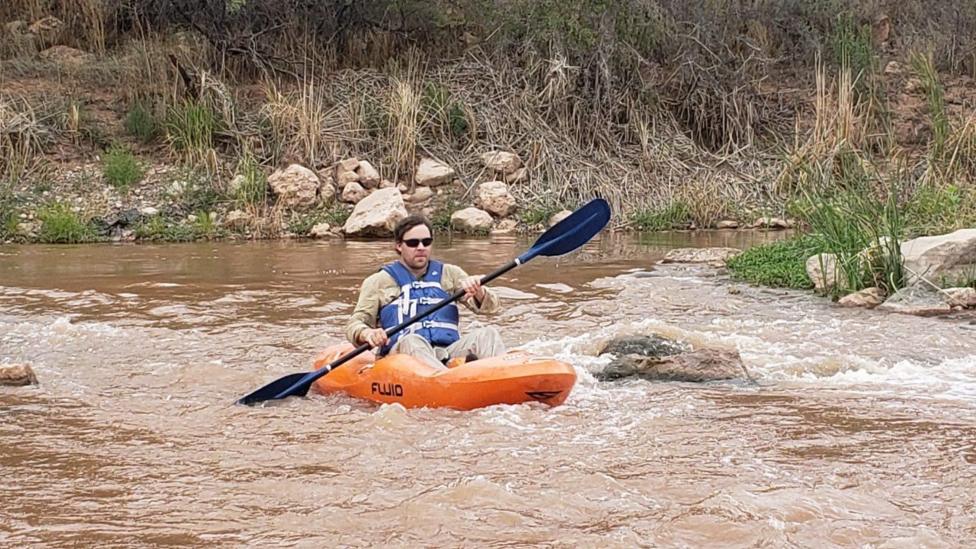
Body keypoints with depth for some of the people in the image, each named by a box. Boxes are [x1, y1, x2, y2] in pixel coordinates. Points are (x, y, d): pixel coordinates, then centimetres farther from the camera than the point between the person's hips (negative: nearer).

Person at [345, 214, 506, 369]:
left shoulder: (450, 273, 22)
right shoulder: (379, 281, 17)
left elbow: (490, 305, 13)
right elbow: (354, 324, 10)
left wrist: (478, 292, -12)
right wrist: (367, 334, -16)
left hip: (449, 355, 3)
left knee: (487, 334, -23)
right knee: (412, 342, -36)